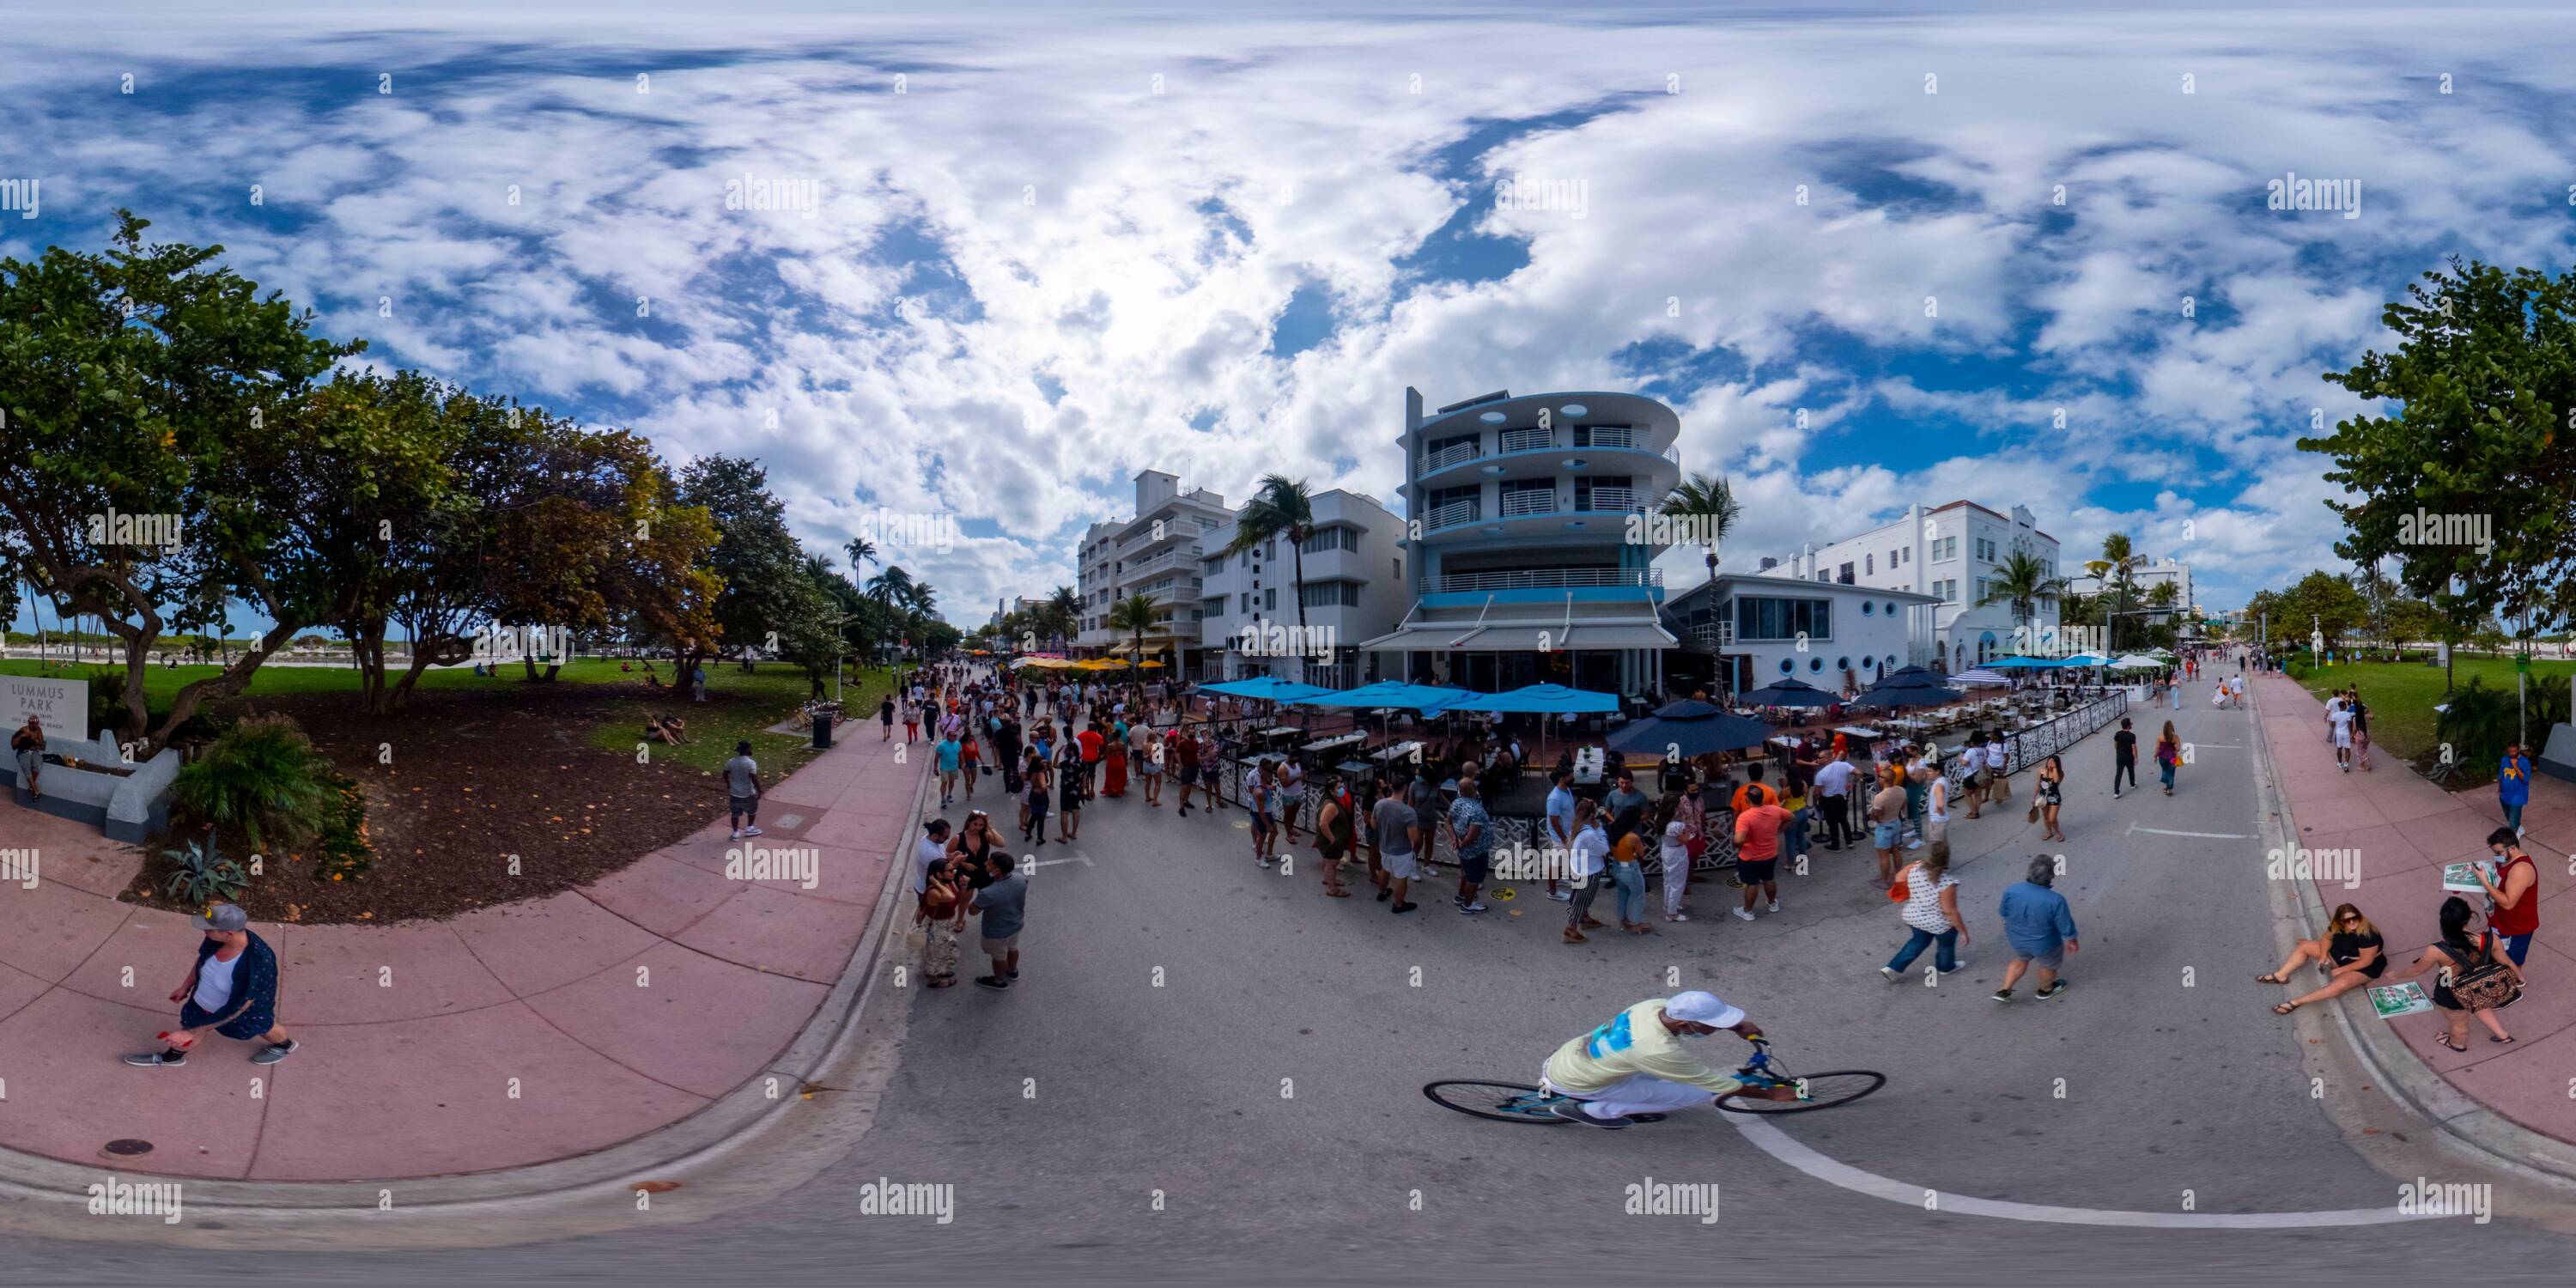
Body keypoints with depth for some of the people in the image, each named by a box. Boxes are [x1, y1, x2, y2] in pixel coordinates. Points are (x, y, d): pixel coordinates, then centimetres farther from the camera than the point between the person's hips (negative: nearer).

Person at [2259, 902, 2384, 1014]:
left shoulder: (2367, 934, -34)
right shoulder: (2337, 926, -13)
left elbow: (2366, 961, -29)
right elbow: (2326, 938, 6)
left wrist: (2340, 970, -23)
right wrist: (2323, 955, -11)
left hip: (2364, 967, -8)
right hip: (2340, 955, 8)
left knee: (2340, 985, -37)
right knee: (2305, 946, 3)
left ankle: (2297, 1002, -38)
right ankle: (2281, 975, -2)